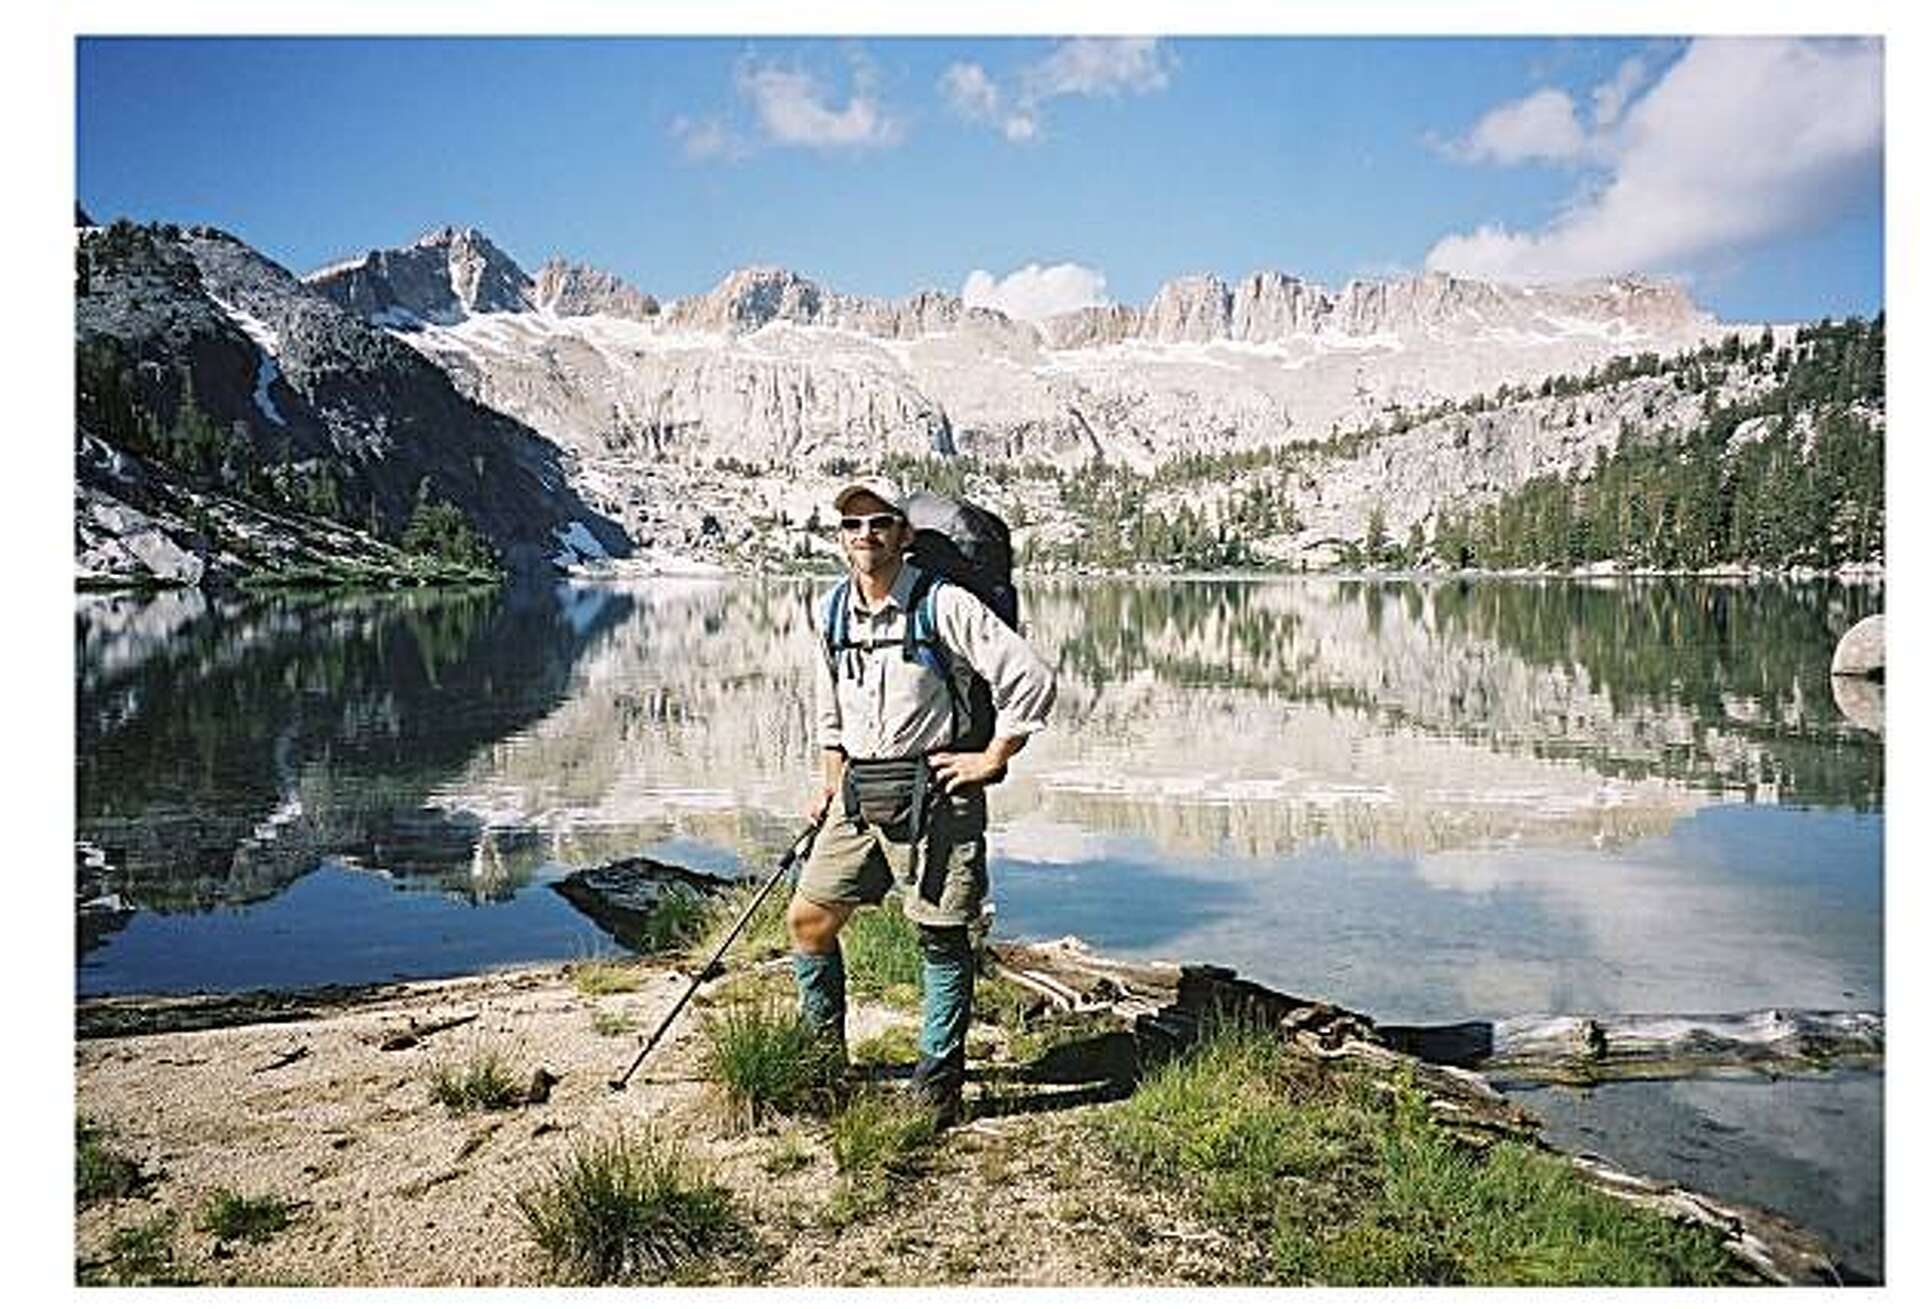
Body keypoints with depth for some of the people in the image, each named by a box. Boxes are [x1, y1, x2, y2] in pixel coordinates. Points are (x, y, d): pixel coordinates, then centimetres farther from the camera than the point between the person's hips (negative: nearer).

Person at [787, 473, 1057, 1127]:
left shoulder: (943, 604, -12)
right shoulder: (832, 610, 8)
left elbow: (1032, 679, -13)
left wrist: (992, 759, -10)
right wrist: (830, 782, 18)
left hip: (934, 794, -6)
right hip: (858, 796, 6)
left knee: (942, 940, 2)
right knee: (807, 919, 7)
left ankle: (937, 1089, 15)